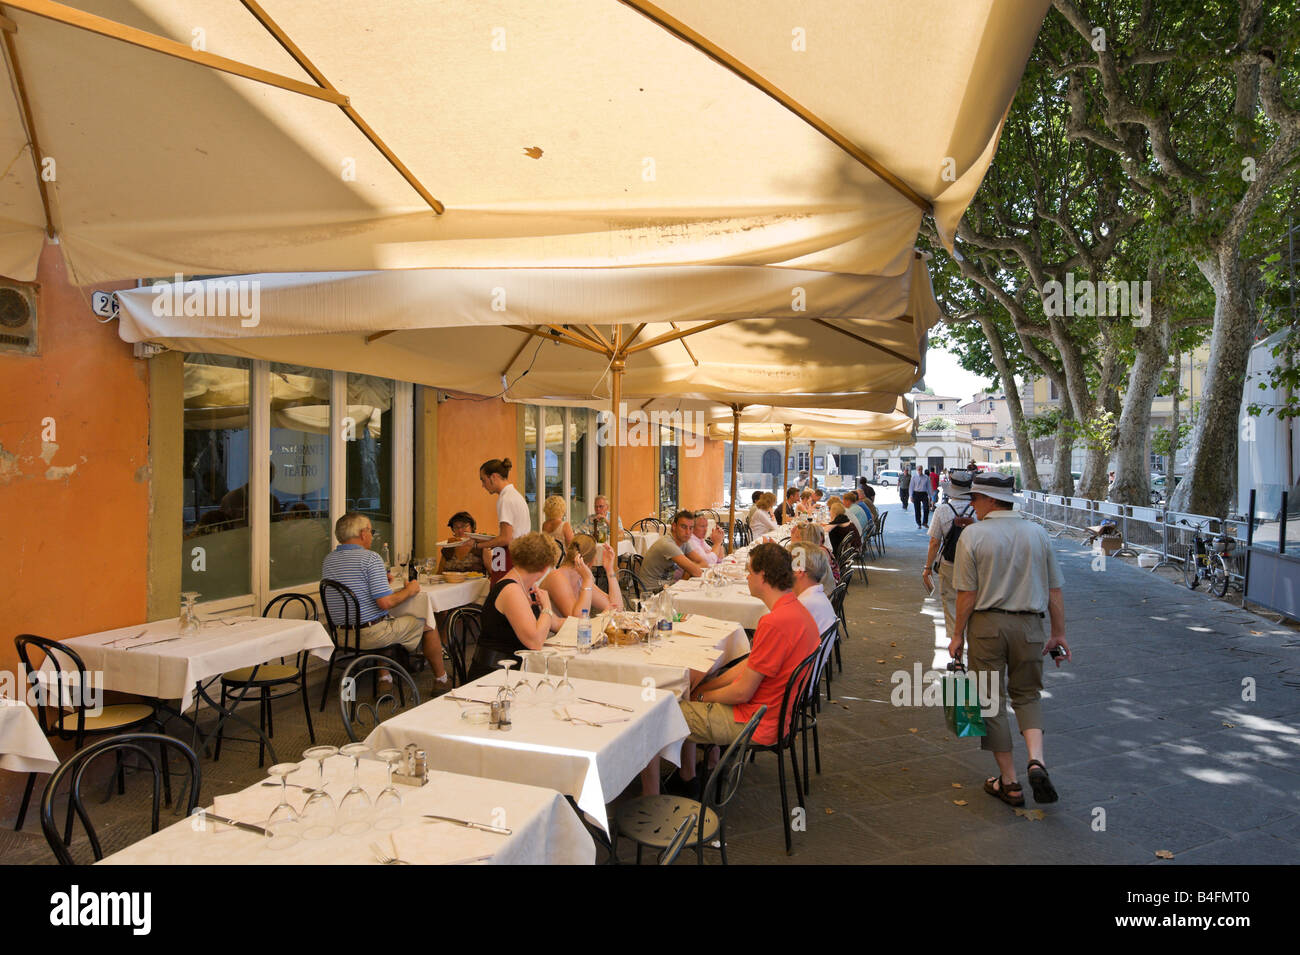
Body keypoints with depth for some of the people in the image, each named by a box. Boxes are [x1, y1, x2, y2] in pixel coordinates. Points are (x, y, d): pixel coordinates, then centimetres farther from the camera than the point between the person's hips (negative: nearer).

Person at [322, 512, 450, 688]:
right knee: (427, 624, 11)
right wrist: (409, 590, -5)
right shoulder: (370, 558, -17)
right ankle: (441, 680, 23)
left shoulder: (328, 559, 6)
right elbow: (385, 602, -22)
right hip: (369, 635, -7)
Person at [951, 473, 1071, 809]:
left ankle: (1009, 782, 16)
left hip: (986, 623, -3)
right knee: (1027, 694, 20)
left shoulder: (972, 535, -9)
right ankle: (1037, 760, -2)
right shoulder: (1037, 533, 3)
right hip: (1028, 624, 3)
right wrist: (1059, 634, 15)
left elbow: (967, 594, -9)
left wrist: (958, 635, 0)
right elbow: (1054, 591, 5)